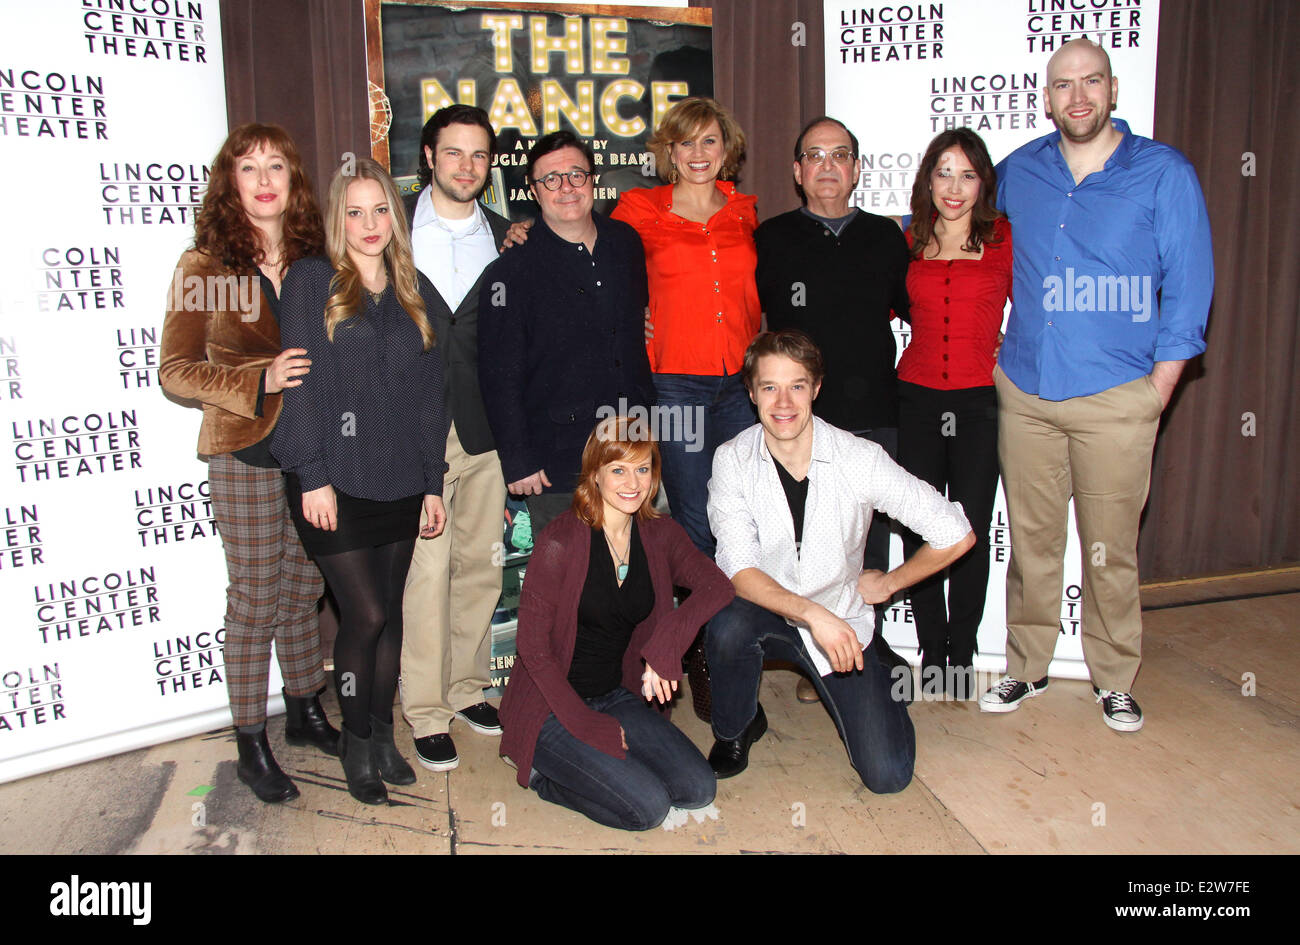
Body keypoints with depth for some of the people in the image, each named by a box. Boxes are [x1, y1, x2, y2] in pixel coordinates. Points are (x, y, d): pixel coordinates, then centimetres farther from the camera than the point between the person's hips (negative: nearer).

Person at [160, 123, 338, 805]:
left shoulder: (315, 259, 6)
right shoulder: (204, 267, -5)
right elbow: (176, 371, -6)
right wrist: (260, 381, -18)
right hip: (246, 455, -4)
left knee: (303, 590, 16)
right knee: (255, 600, 4)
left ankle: (305, 712, 34)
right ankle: (251, 745, 20)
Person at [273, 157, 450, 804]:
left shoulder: (414, 290, 13)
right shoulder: (311, 282, 0)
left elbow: (428, 392, 12)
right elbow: (302, 383, -6)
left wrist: (432, 482, 9)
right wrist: (312, 476, -13)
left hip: (399, 482, 4)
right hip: (336, 483, -4)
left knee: (389, 613, 10)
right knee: (365, 613, -4)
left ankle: (381, 735, 27)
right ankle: (357, 744, 16)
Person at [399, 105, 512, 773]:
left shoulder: (504, 240, 10)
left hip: (484, 431, 3)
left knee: (480, 565, 10)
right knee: (426, 571, -3)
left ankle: (466, 688, 27)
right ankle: (426, 714, 10)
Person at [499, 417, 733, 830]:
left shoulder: (658, 535, -1)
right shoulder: (561, 541, -19)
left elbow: (716, 585, -13)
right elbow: (533, 645, -16)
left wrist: (667, 643, -29)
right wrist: (587, 725, -17)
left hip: (616, 696, 6)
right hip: (553, 706, -6)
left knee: (698, 790, -4)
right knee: (648, 806, -17)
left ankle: (577, 765, 11)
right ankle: (539, 769, 5)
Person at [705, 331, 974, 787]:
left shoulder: (859, 458, -15)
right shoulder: (732, 461, -13)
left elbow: (956, 535, -8)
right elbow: (739, 571, -20)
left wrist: (886, 583, 1)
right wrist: (812, 614, -34)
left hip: (841, 618, 0)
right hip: (765, 610, 0)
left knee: (888, 775, -9)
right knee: (727, 626, -36)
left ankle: (885, 685, 25)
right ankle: (735, 730, -2)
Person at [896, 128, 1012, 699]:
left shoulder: (1005, 239, 1)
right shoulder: (908, 243, 7)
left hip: (980, 400, -1)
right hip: (917, 396, 2)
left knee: (971, 531, 2)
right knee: (919, 530, 4)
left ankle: (962, 654, 19)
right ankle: (932, 653, 19)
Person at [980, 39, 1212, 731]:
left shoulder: (1164, 174, 1)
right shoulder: (1019, 171, 8)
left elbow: (1187, 290, 0)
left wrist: (1156, 394, -3)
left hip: (1115, 397, -2)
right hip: (1024, 392, 3)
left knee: (1110, 549, 4)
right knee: (1030, 539, 9)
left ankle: (1114, 679, 22)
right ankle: (1026, 666, 24)